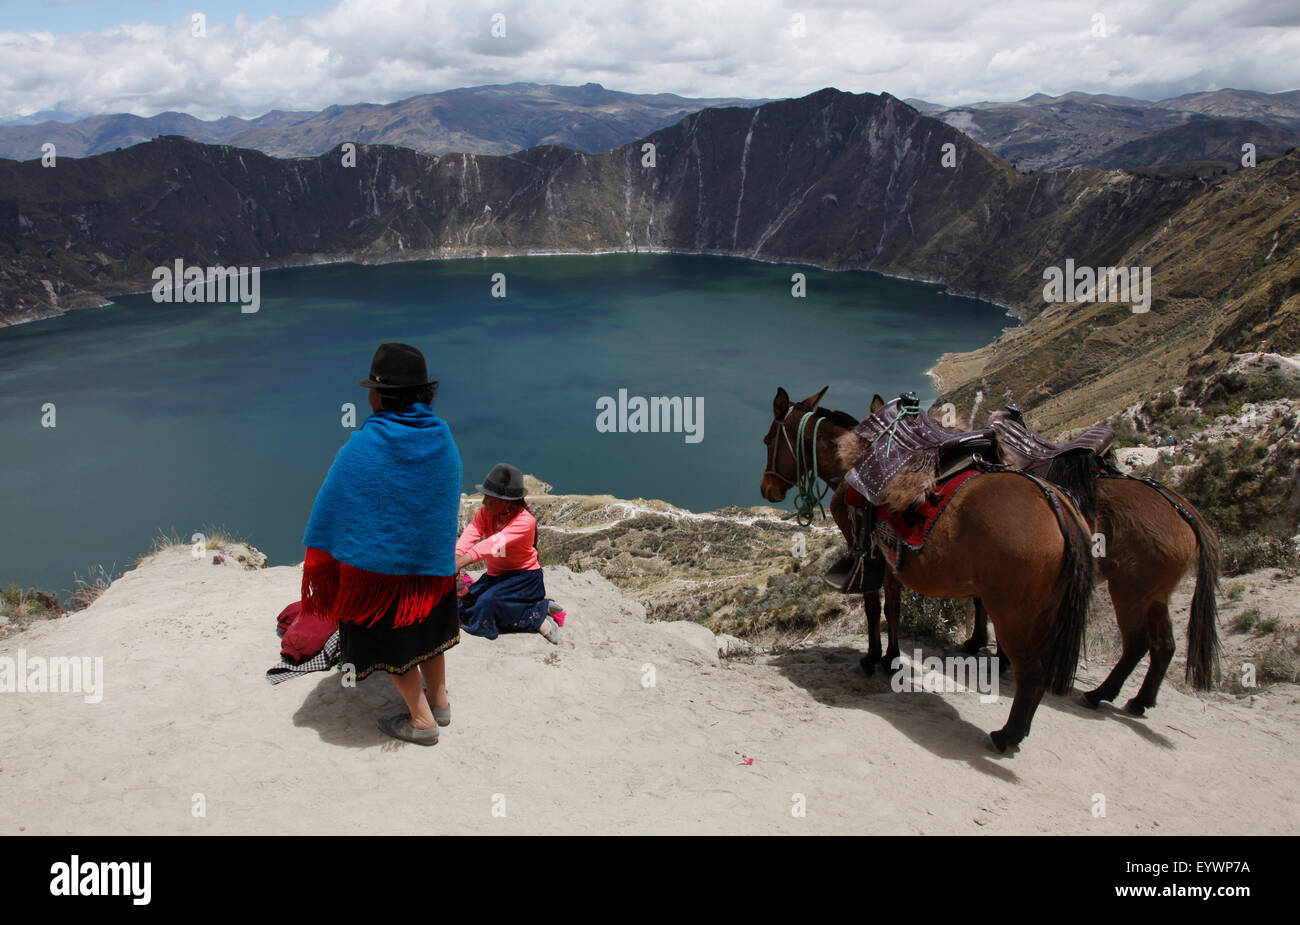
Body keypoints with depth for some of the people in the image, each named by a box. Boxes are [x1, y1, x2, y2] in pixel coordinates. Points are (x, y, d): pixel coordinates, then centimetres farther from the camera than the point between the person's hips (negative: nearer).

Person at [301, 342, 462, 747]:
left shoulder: (361, 448, -21)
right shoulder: (443, 440, -6)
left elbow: (331, 508, -14)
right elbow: (450, 505, 6)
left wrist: (320, 558, -1)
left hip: (377, 557, -5)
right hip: (433, 560, 5)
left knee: (390, 637, 12)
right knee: (426, 626, 25)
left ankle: (421, 718, 19)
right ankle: (439, 701, 35)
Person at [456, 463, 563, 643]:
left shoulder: (525, 521, -24)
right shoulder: (485, 512, -6)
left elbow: (495, 543, -39)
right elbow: (470, 534, -24)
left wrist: (460, 563, -50)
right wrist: (456, 557, -46)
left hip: (524, 576, -8)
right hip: (495, 575, 8)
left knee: (488, 602, -31)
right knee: (465, 604, -8)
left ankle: (538, 616, -11)